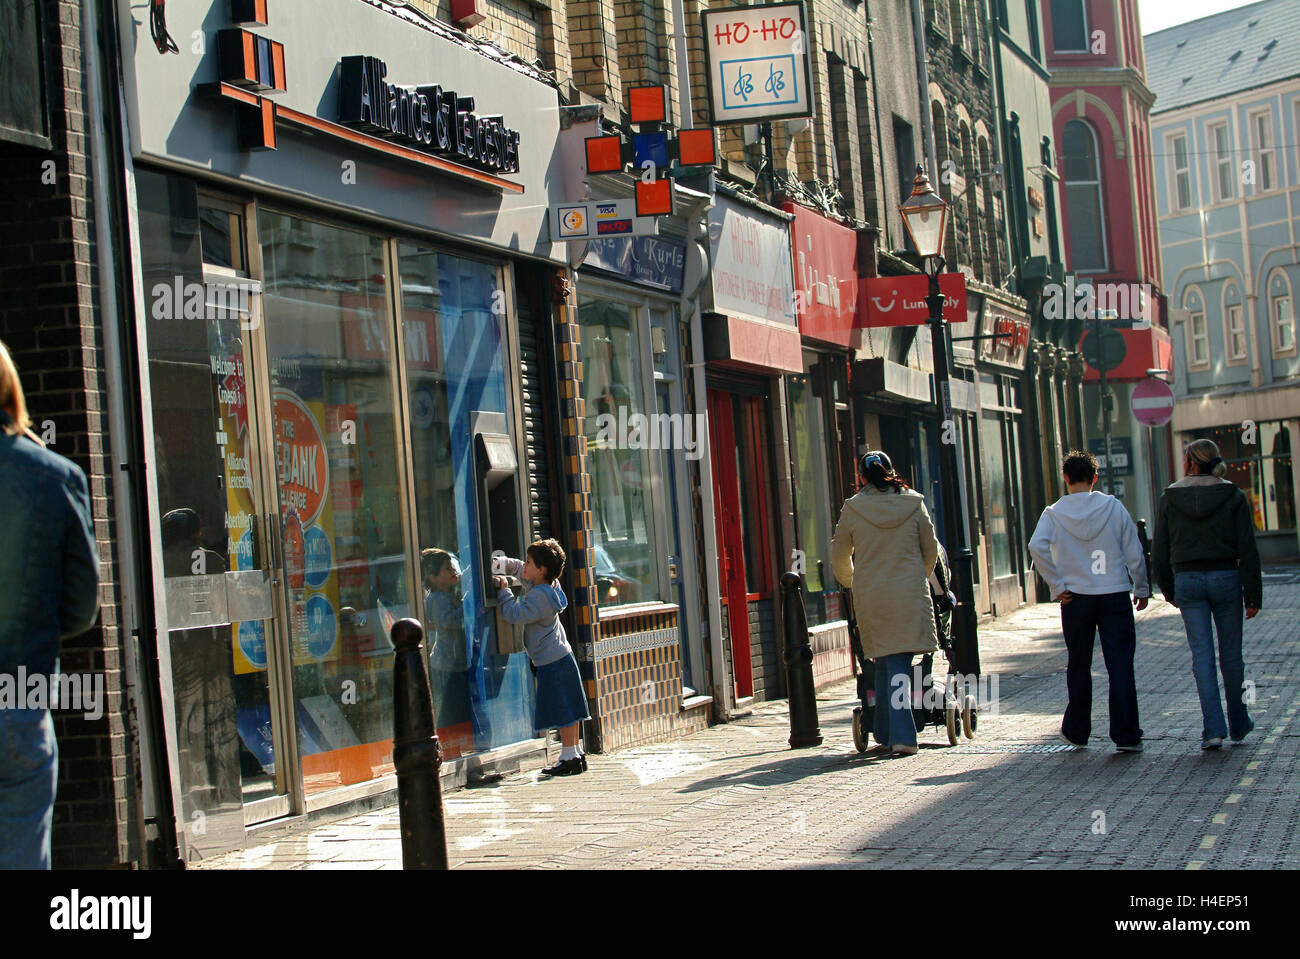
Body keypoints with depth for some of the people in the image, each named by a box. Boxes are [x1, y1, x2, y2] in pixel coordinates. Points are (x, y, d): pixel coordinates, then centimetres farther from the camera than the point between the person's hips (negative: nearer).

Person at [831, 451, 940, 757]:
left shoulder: (853, 508, 1)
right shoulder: (913, 502, 3)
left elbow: (839, 555, 11)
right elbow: (931, 550, 10)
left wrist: (849, 582, 31)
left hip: (870, 596, 0)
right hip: (911, 594, 0)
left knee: (885, 662, 8)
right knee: (900, 664, -1)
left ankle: (887, 733, 9)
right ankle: (899, 736, -9)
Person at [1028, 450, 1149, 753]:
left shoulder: (1054, 513, -2)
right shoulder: (1113, 507, 0)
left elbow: (1037, 547, -18)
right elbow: (1134, 552, 1)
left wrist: (1057, 586, -10)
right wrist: (1141, 589, 12)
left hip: (1076, 598, 1)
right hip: (1115, 594, -1)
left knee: (1078, 665, 14)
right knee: (1120, 665, 1)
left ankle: (1076, 731, 22)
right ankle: (1126, 735, -1)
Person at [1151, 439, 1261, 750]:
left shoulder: (1169, 498, 0)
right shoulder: (1233, 496, -2)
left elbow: (1159, 551, 3)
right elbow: (1248, 549, -5)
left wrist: (1168, 590, 15)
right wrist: (1253, 594, 0)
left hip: (1187, 581, 0)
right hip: (1226, 578, 0)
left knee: (1202, 654, 1)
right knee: (1231, 653, 11)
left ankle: (1213, 728, -8)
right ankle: (1238, 724, 24)